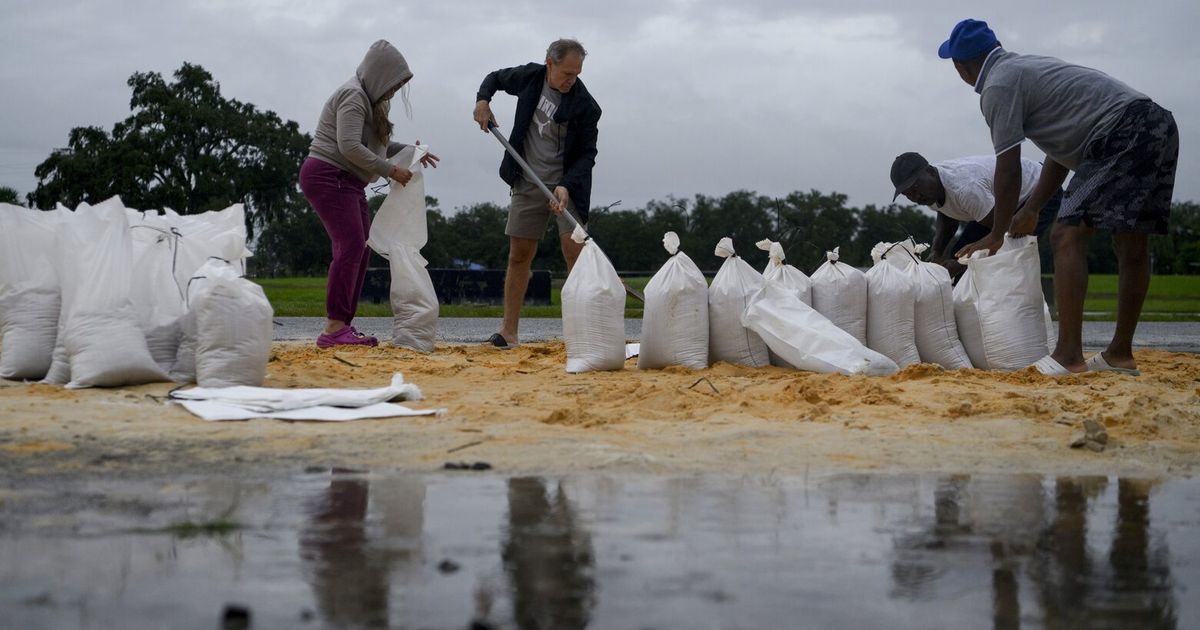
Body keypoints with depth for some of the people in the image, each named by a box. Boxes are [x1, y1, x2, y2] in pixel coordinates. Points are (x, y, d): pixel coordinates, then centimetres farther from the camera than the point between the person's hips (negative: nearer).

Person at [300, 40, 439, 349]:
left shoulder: (368, 99, 19)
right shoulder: (353, 96, -13)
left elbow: (374, 145, 25)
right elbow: (350, 146, -23)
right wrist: (390, 170, -18)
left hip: (347, 183, 11)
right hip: (328, 175, -11)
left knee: (361, 249, 7)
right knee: (351, 245, -19)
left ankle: (343, 326, 8)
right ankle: (334, 329, -23)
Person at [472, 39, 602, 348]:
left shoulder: (584, 105, -15)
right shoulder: (530, 77, -4)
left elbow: (587, 154, -13)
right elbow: (495, 78, 16)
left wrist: (567, 186, -28)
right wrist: (483, 100, -3)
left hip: (568, 185, -3)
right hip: (528, 183, 3)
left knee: (574, 250, -14)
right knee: (519, 255, 3)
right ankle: (508, 332, 8)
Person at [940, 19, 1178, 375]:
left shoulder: (998, 87, -3)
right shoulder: (1028, 67, 25)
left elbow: (1008, 171, -5)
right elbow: (1061, 151, 28)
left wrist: (996, 236, 4)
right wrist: (1032, 211, 31)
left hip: (1121, 139, -10)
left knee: (1069, 236, -10)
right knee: (1131, 246, 14)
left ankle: (1069, 356, -14)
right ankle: (1120, 353, 21)